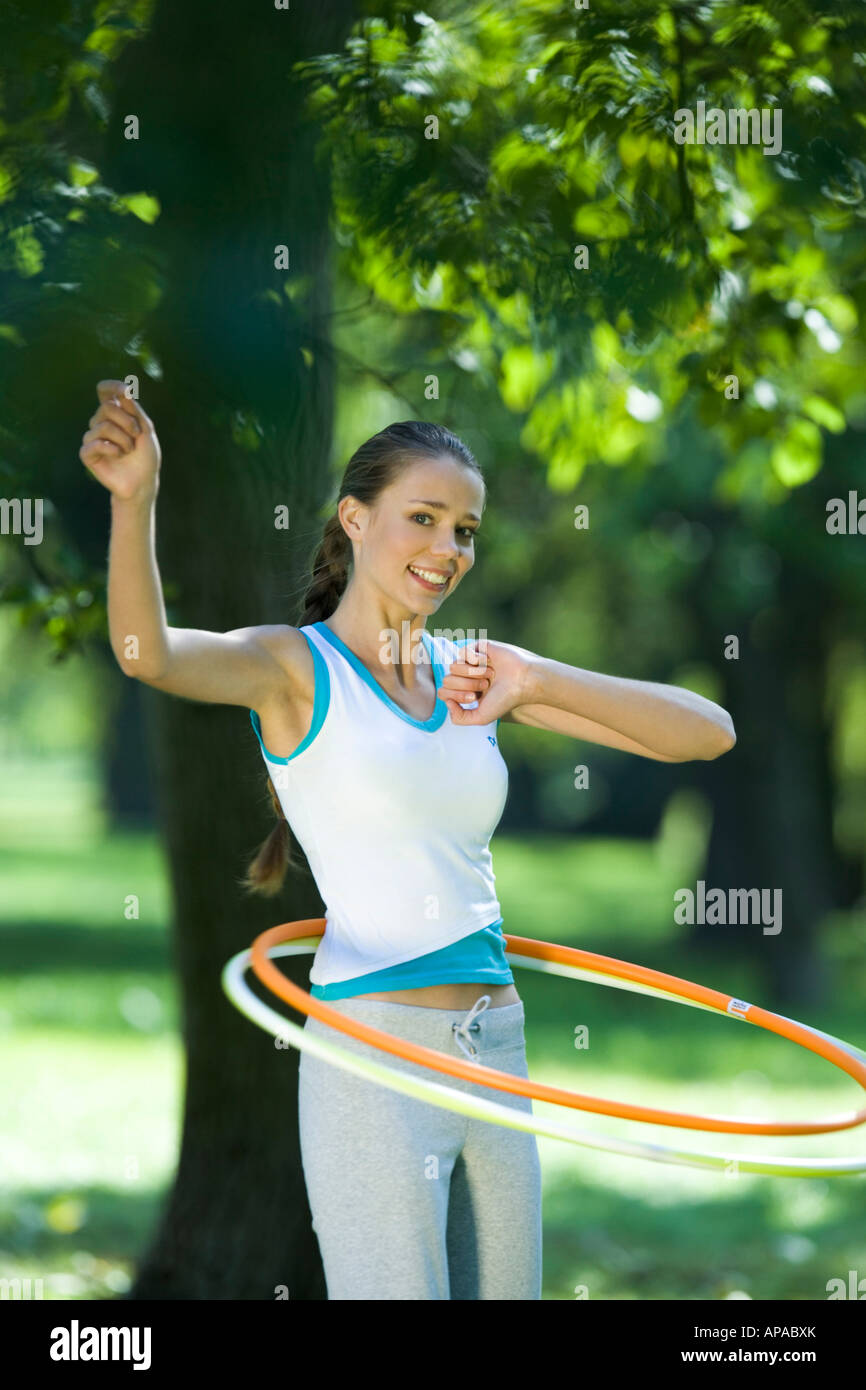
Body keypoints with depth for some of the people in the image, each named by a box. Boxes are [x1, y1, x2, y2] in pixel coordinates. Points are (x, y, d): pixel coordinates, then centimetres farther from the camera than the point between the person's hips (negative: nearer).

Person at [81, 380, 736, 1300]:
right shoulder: (296, 665, -2)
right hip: (375, 1064, -6)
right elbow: (146, 652, -25)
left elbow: (707, 733, 8)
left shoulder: (468, 672, 12)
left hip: (498, 1057, 6)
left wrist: (538, 683, -6)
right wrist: (133, 500, -42)